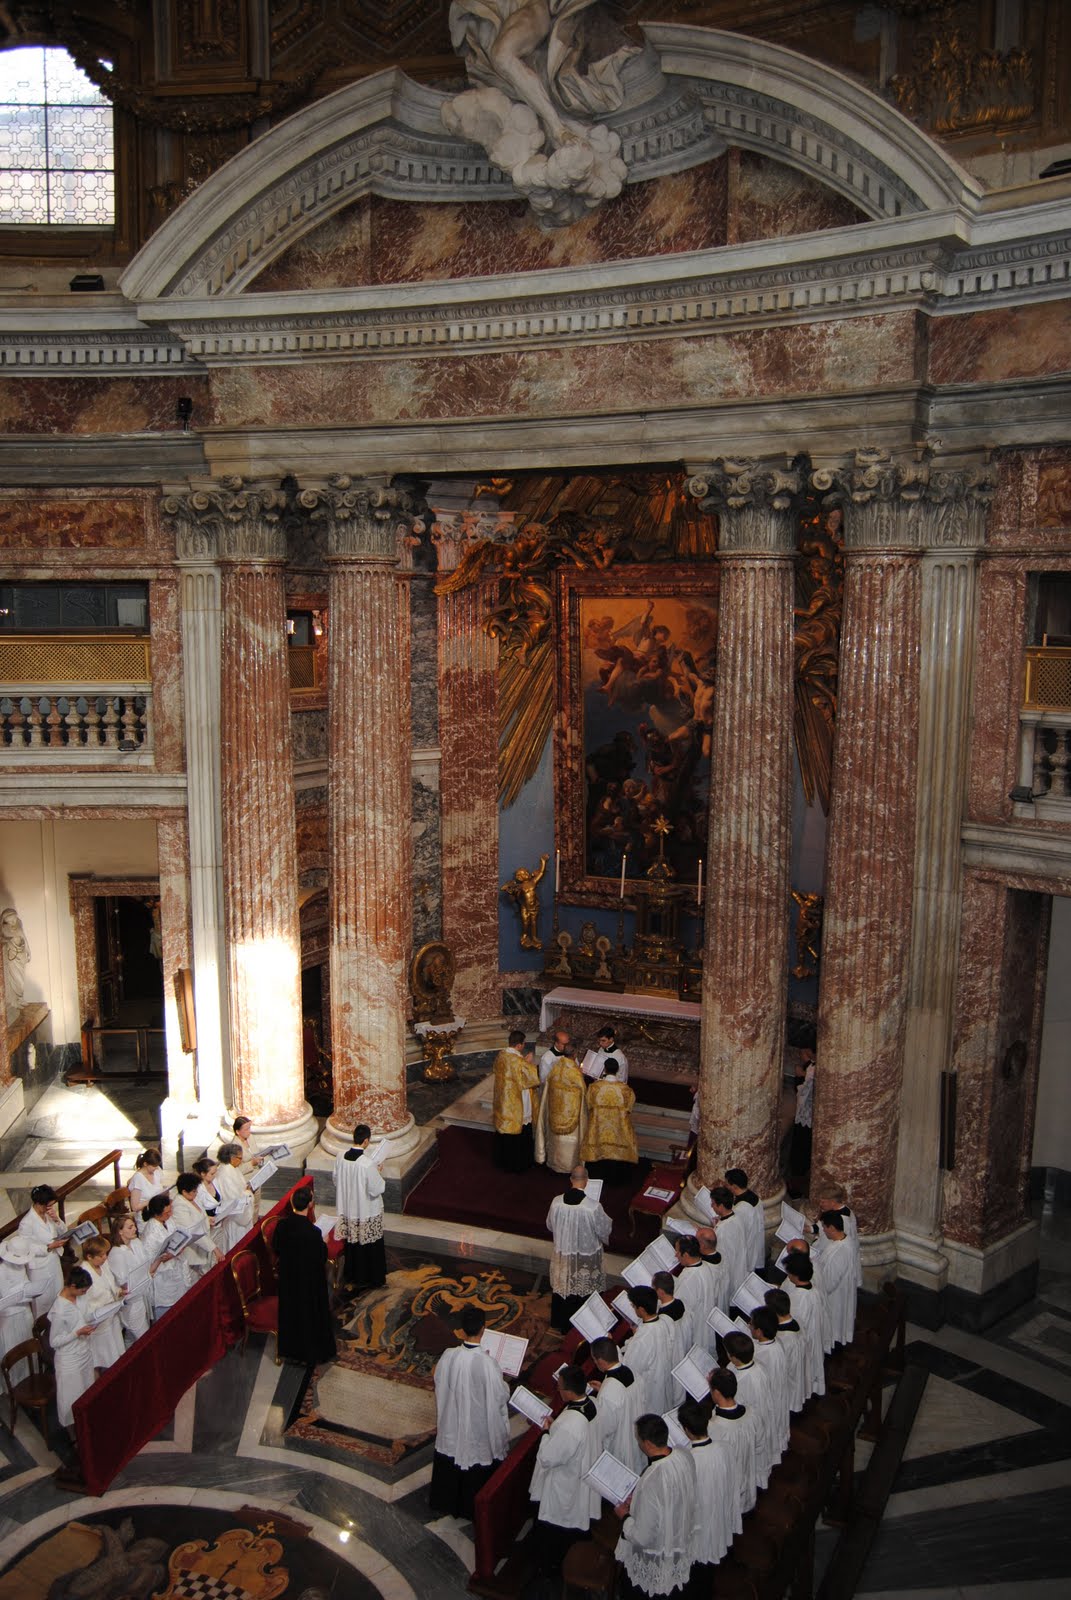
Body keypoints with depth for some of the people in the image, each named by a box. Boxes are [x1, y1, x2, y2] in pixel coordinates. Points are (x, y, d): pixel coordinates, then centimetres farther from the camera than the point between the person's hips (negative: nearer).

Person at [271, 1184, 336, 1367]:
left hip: (287, 1277, 5)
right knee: (310, 1313, 16)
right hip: (309, 1281, -5)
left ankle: (289, 1349, 41)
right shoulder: (313, 1232, -31)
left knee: (289, 1310, 24)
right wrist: (324, 1243, -3)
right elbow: (321, 1258, -20)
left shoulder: (282, 1224, -16)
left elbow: (276, 1247, 0)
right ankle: (310, 1353, 32)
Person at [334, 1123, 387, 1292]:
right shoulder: (368, 1164, -30)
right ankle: (373, 1279, 29)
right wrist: (379, 1174, -5)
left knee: (351, 1243, 22)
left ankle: (351, 1277, 36)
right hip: (367, 1213, -5)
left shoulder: (340, 1158, -12)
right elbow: (377, 1189, -22)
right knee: (370, 1246, 15)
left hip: (347, 1210, 5)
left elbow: (336, 1181, 2)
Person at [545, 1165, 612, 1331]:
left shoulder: (556, 1201, -17)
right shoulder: (593, 1207, -28)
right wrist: (607, 1221, 9)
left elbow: (550, 1226, 0)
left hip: (562, 1253, 3)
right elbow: (604, 1230, -13)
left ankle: (559, 1322, 42)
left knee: (562, 1285, 24)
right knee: (583, 1292, 18)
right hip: (586, 1256, -3)